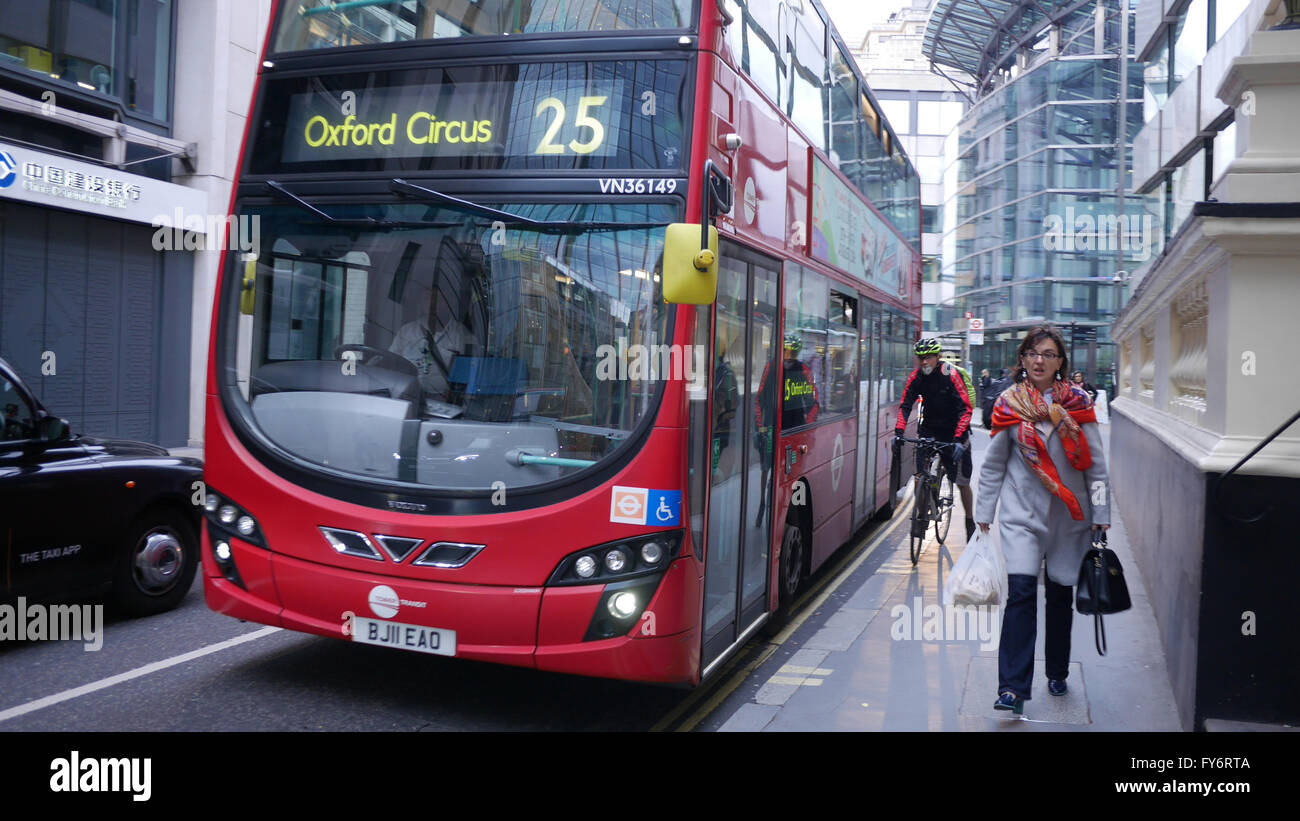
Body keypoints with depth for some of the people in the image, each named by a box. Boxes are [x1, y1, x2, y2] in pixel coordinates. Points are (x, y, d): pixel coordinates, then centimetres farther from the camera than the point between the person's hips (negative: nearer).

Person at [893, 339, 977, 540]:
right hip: (930, 428, 3)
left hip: (954, 431, -3)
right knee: (920, 475, -13)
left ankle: (970, 521, 22)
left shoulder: (952, 375, -19)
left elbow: (966, 409, -23)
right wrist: (898, 433, -21)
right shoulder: (916, 377, -6)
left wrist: (958, 440, -32)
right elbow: (905, 405, -6)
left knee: (962, 482, 4)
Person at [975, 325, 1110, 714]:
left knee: (1060, 595, 11)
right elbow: (993, 463, 7)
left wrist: (1100, 515, 3)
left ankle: (1057, 674, 30)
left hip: (1069, 515, 1)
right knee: (1021, 592, -14)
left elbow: (1095, 463, 5)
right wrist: (984, 511, 6)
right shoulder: (1009, 404, 1)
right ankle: (1013, 688, -14)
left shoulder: (1077, 403, 2)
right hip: (1022, 513, -1)